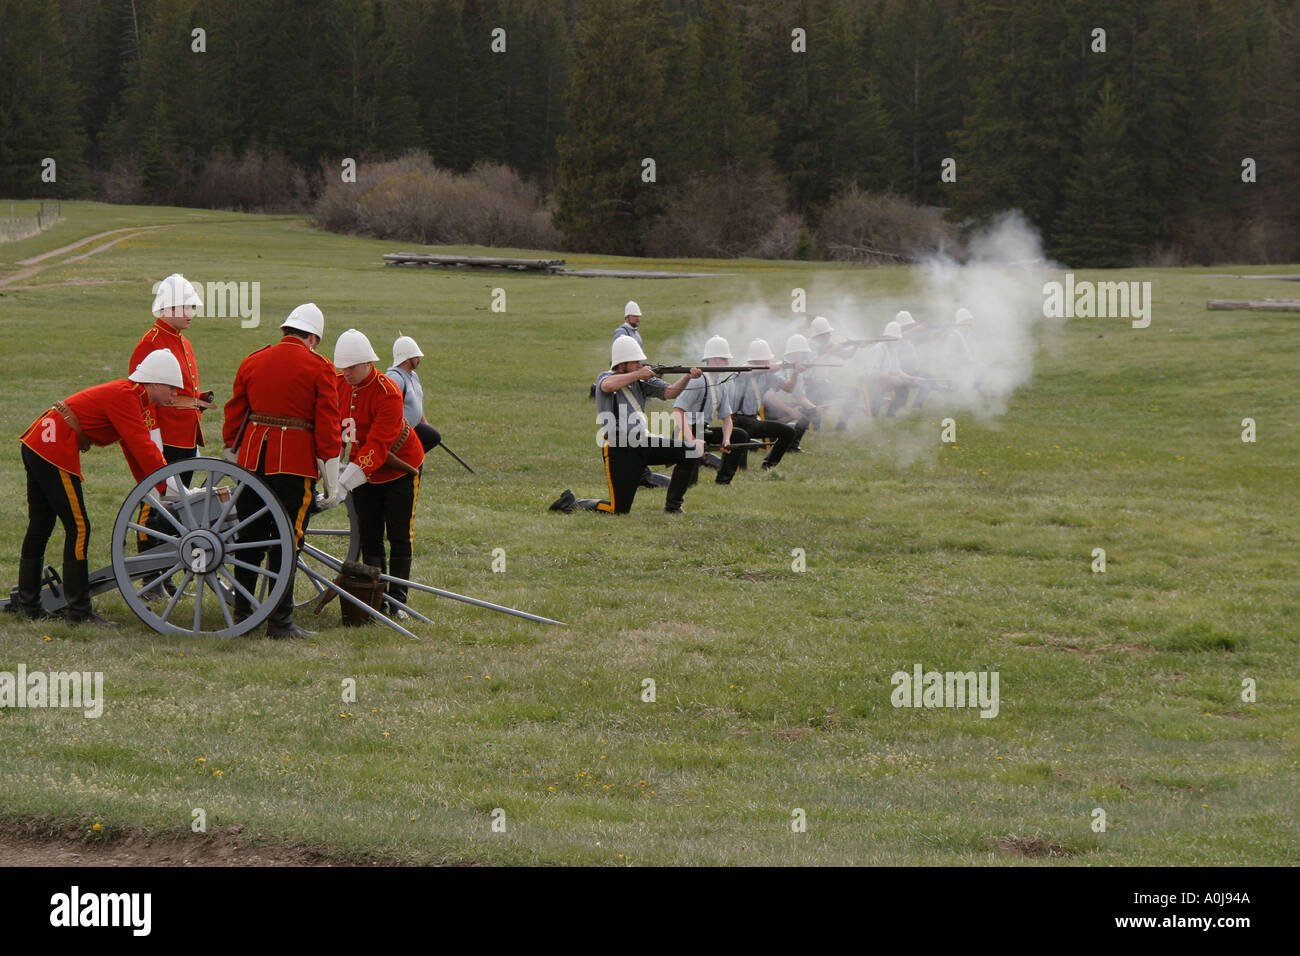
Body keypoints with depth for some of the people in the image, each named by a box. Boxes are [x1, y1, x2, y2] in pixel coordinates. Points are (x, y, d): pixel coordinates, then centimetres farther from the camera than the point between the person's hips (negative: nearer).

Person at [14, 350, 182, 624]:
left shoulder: (140, 400, 14)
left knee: (40, 526, 16)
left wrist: (156, 488, 9)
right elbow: (143, 448, -21)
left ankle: (28, 604, 23)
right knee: (78, 527, -8)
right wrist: (173, 487, -18)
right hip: (55, 450, -11)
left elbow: (136, 451, 15)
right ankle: (79, 611, -7)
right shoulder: (125, 396, -16)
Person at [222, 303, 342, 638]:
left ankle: (242, 612, 21)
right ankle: (280, 621, -1)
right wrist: (331, 480, -5)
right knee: (287, 541, -1)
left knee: (250, 536, 15)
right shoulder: (319, 367, -3)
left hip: (252, 459, 5)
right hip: (295, 466, -4)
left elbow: (234, 413, 13)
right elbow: (328, 423, -8)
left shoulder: (252, 362, 10)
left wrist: (231, 459, 21)